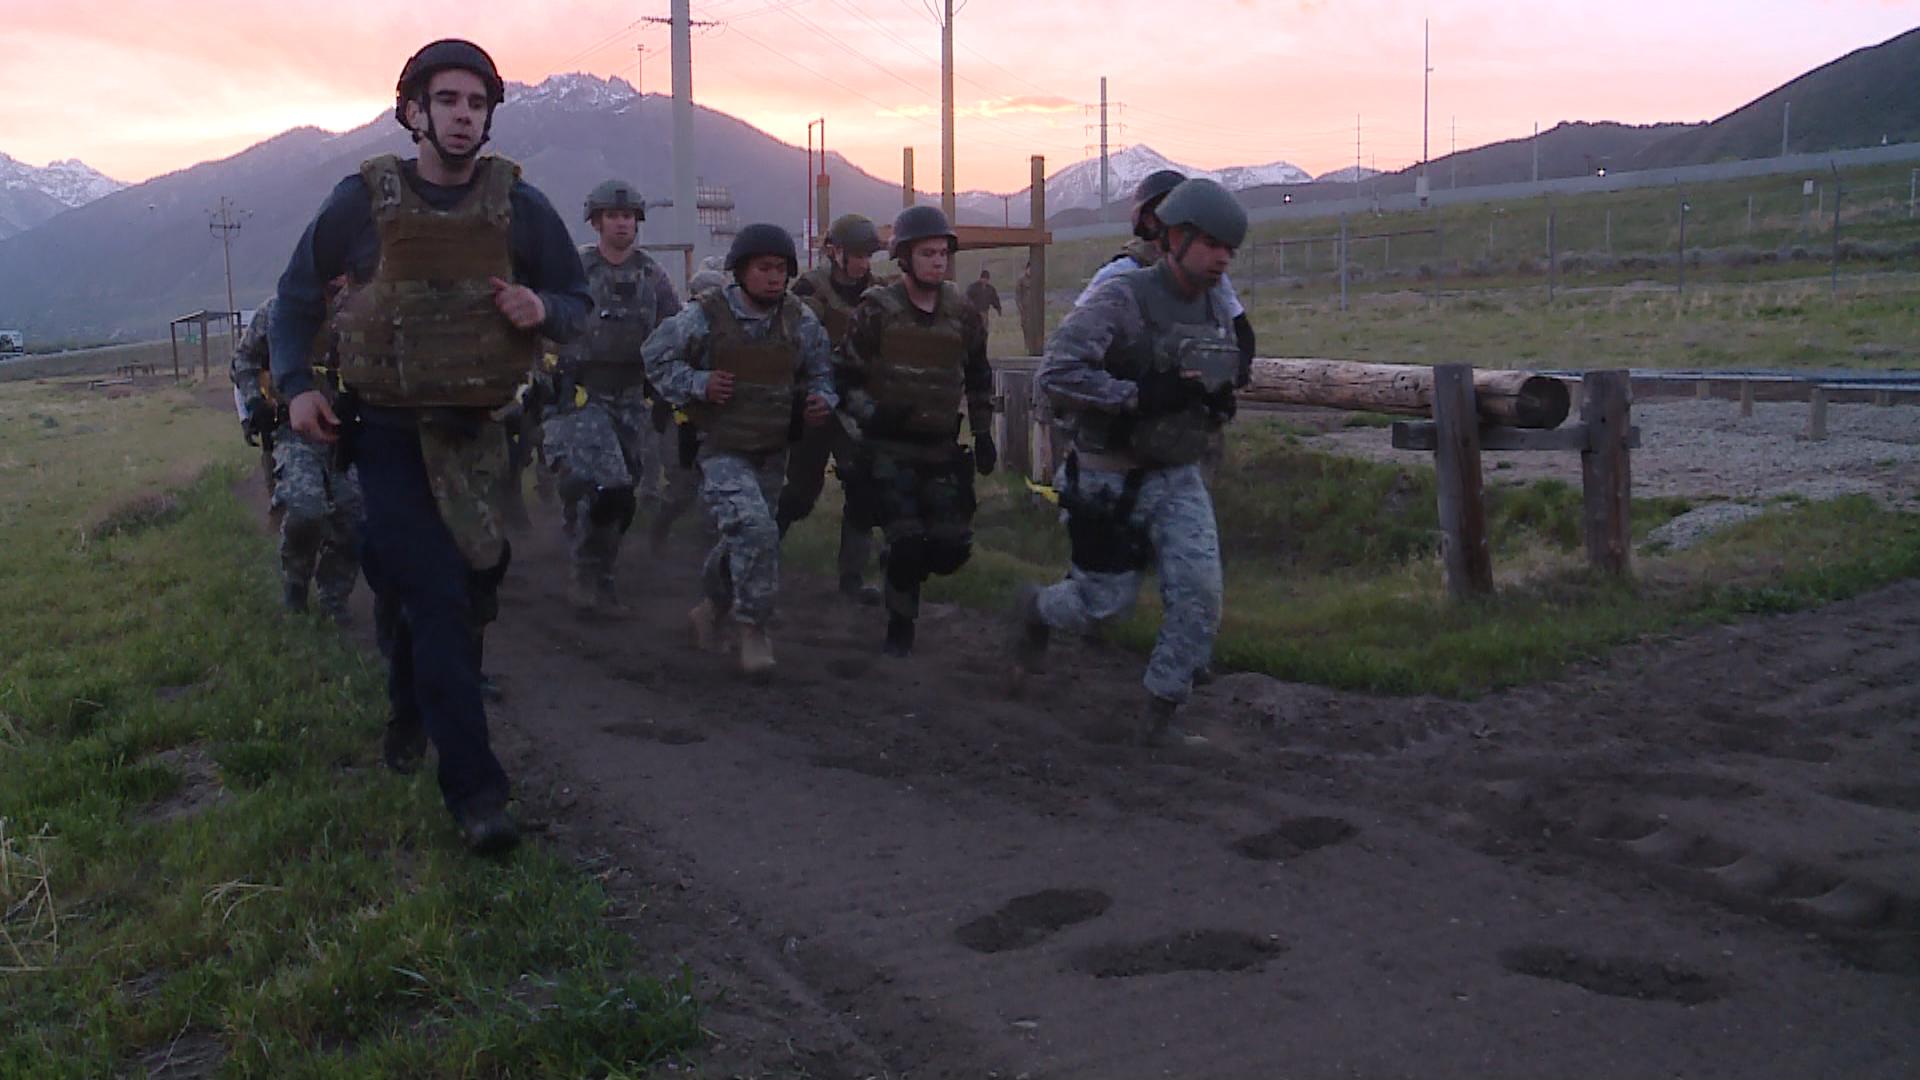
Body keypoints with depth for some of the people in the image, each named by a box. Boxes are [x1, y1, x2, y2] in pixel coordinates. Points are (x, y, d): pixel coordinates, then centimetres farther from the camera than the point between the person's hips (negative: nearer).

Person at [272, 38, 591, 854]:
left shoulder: (518, 205, -4)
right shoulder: (365, 201, -7)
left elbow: (577, 303, 4)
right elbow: (298, 291, 7)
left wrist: (541, 310, -19)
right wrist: (296, 385, -4)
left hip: (472, 433, 3)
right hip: (388, 432, -3)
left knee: (467, 589, 15)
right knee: (437, 600, -10)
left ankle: (412, 710, 45)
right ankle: (474, 791, -6)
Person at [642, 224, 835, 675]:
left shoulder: (800, 321, 1)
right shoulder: (704, 316, -10)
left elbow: (820, 372, 14)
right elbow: (656, 357, 0)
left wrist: (822, 400, -8)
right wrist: (698, 384, -15)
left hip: (772, 453, 5)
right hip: (721, 450, -5)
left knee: (743, 541, 17)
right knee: (755, 530, -24)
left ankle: (712, 608, 43)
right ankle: (752, 627, -8)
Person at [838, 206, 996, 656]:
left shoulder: (963, 313, 6)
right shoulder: (876, 310, -6)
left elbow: (978, 377, 20)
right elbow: (847, 378, -3)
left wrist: (983, 433, 15)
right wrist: (872, 415, -20)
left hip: (942, 450, 4)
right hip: (889, 449, -4)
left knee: (952, 549, 0)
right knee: (907, 543, -12)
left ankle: (900, 566, 33)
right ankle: (899, 629, 9)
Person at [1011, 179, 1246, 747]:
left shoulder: (1217, 312, 6)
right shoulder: (1121, 299, -18)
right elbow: (1056, 375, -26)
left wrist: (1220, 403, -1)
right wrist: (1142, 395, -31)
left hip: (1178, 478, 6)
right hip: (1111, 479, -6)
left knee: (1199, 595, -7)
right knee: (1108, 600, 6)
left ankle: (1159, 716, 8)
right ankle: (1037, 609, 40)